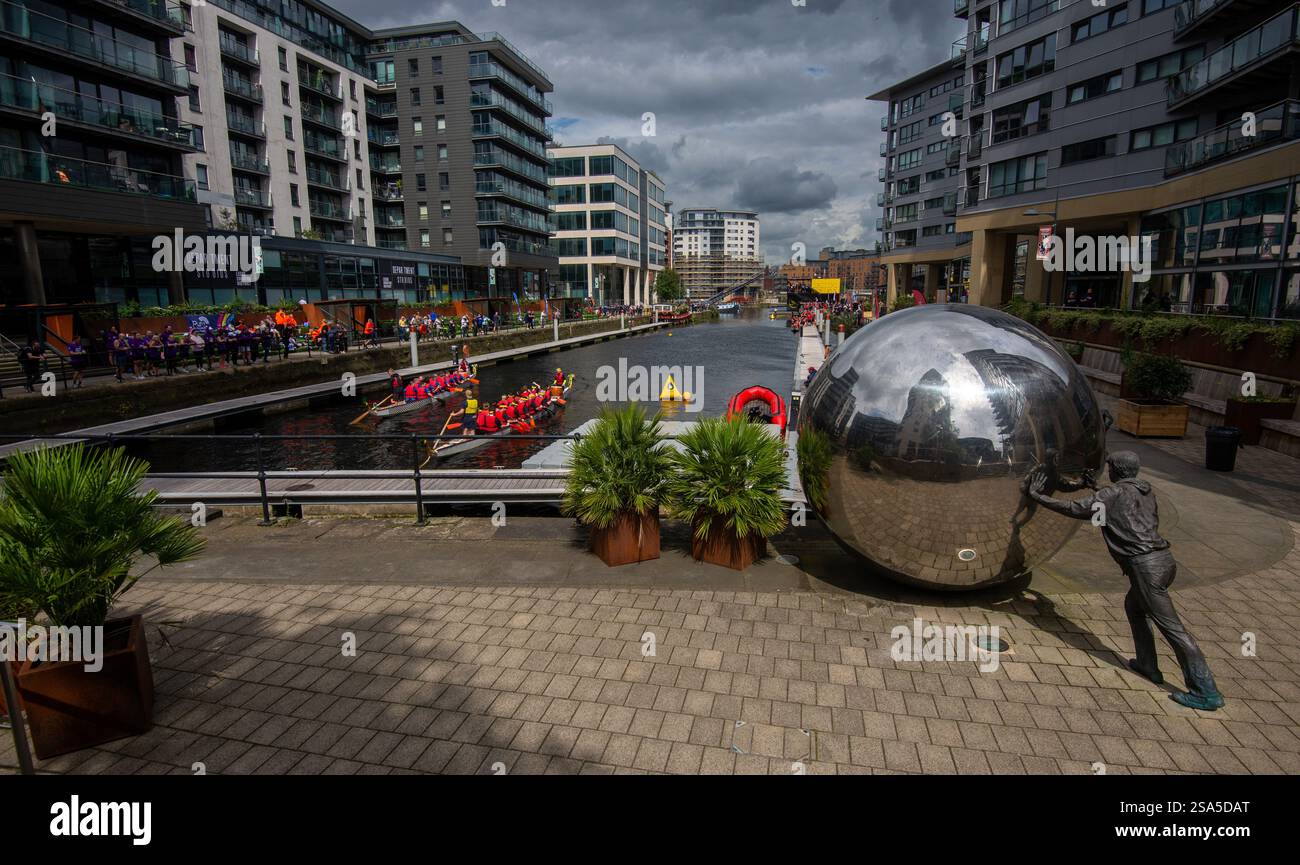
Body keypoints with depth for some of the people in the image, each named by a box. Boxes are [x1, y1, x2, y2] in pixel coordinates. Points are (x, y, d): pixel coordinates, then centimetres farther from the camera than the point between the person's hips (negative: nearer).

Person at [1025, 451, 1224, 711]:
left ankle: (1206, 692, -3)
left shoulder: (1113, 494, -5)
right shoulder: (1143, 490, 17)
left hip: (1145, 565, -8)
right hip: (1164, 559, 8)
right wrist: (1096, 488, 36)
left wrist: (1037, 496, 5)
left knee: (1171, 627, -5)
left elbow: (1072, 509, -5)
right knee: (1133, 604, 27)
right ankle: (1147, 664, 30)